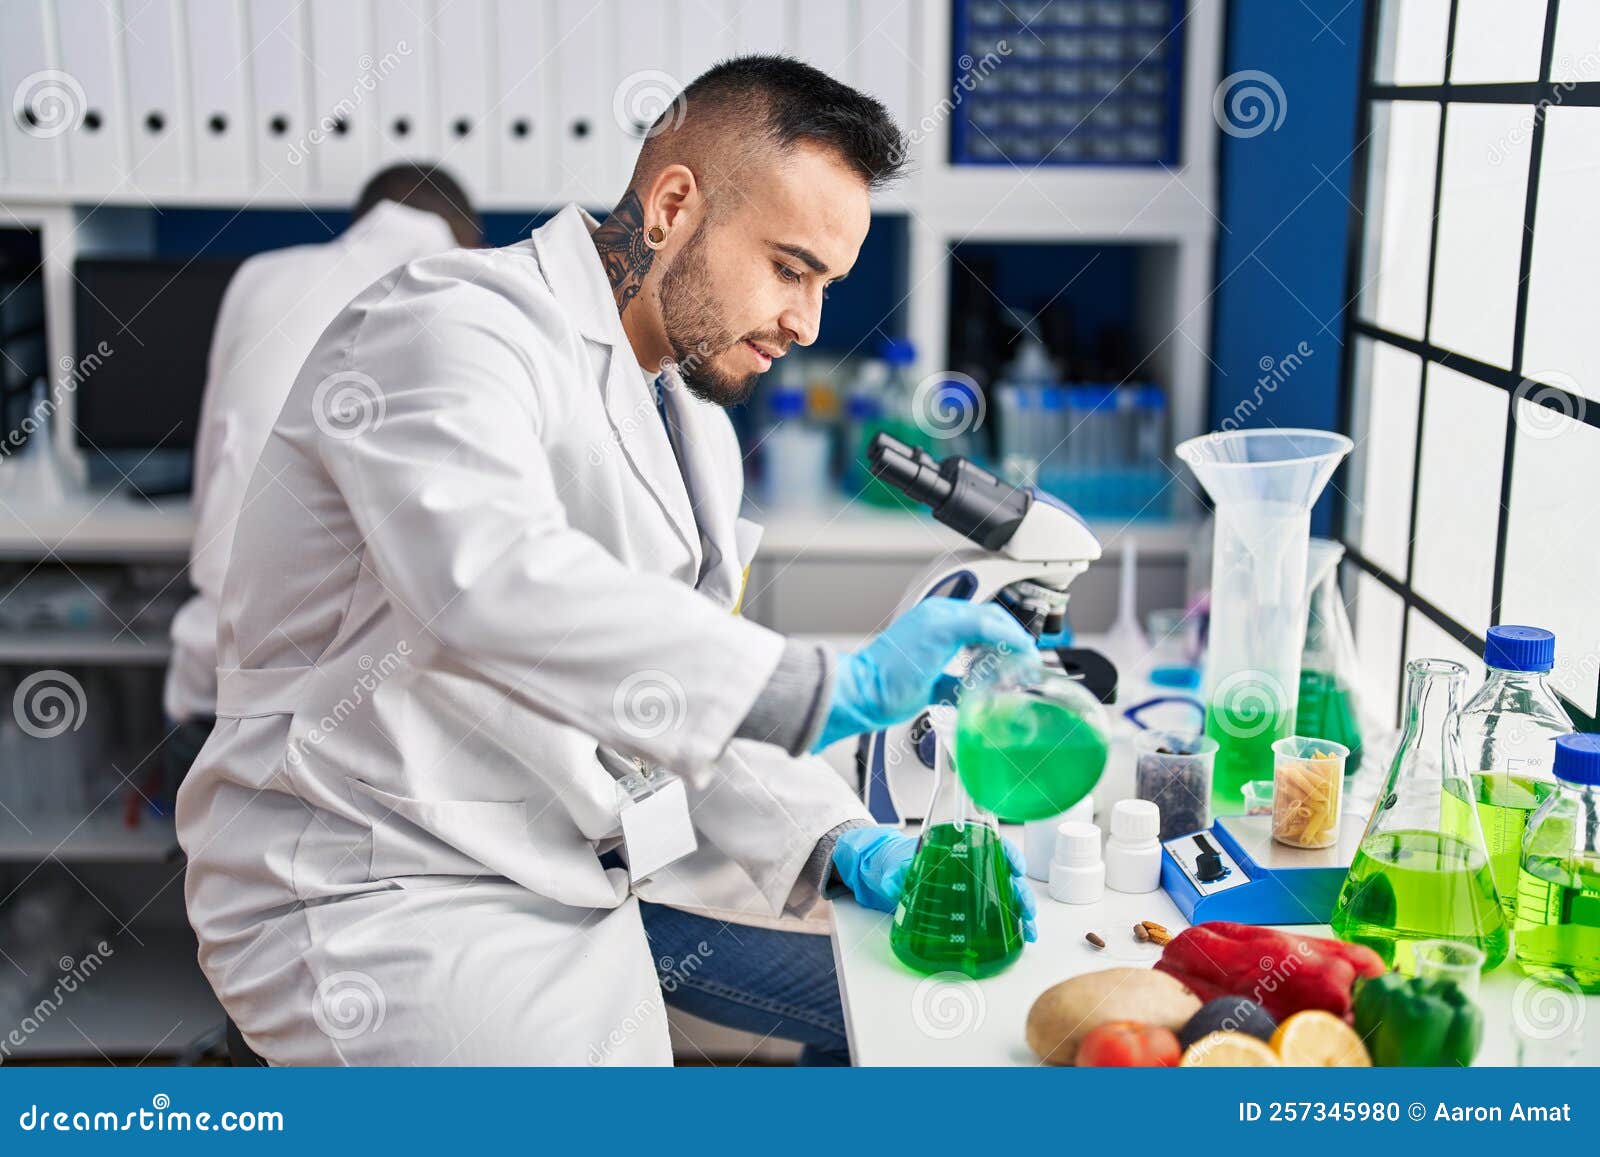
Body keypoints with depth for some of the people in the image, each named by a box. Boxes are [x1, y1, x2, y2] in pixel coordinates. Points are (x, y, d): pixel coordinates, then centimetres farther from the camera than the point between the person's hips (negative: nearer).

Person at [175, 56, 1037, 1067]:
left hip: (587, 874, 9)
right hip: (385, 897, -9)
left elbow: (684, 703, 14)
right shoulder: (455, 325, -14)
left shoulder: (695, 431, 15)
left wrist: (842, 845, -2)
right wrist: (832, 689, -36)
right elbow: (489, 583, -34)